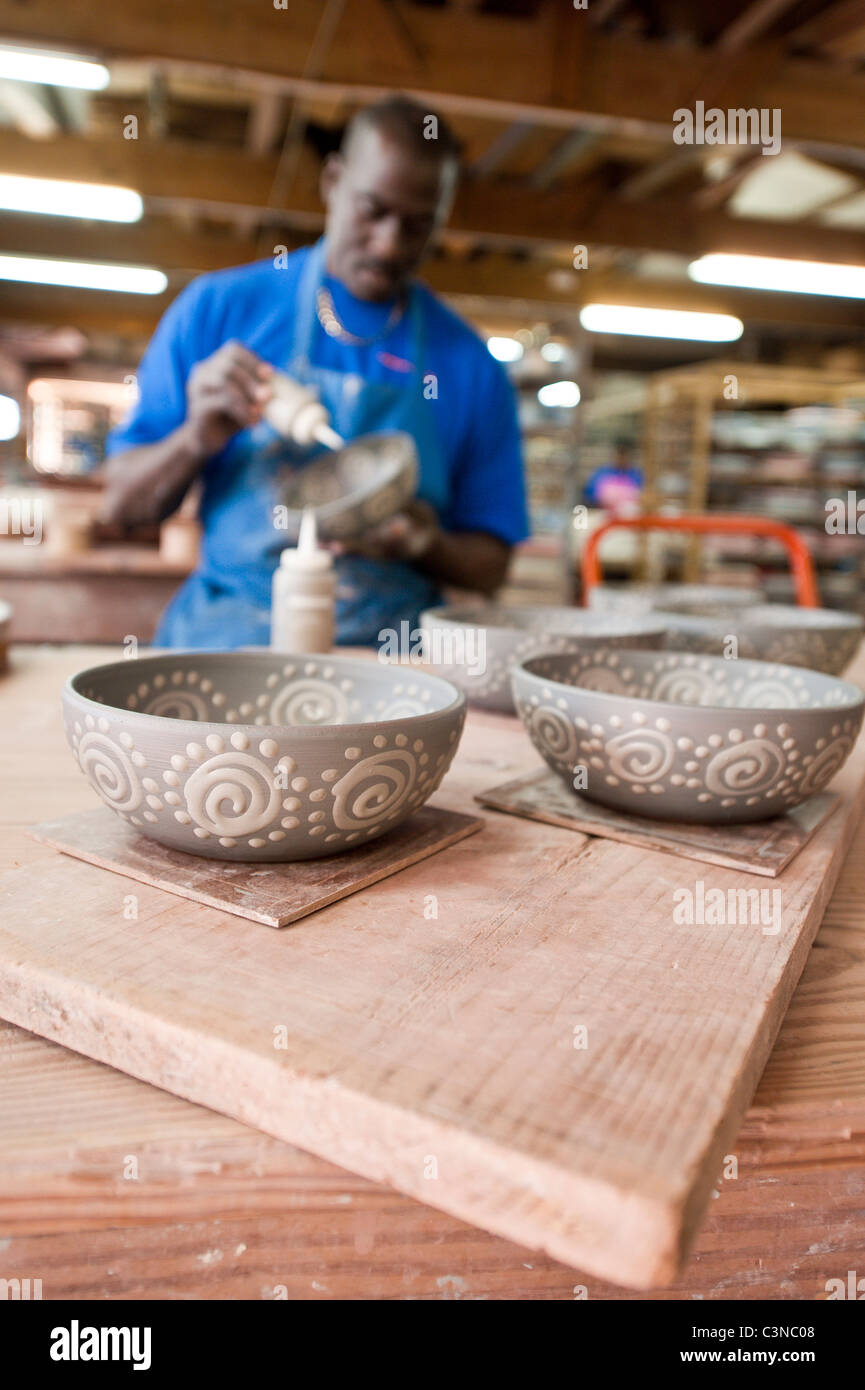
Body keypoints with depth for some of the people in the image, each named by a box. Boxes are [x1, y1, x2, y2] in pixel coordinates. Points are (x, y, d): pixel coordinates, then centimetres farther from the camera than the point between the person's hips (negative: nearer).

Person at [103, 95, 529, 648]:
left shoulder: (471, 366, 7)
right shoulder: (218, 307, 6)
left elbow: (490, 566, 11)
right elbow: (122, 503, 8)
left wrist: (430, 546, -10)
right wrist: (196, 441, -11)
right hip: (222, 638, -1)